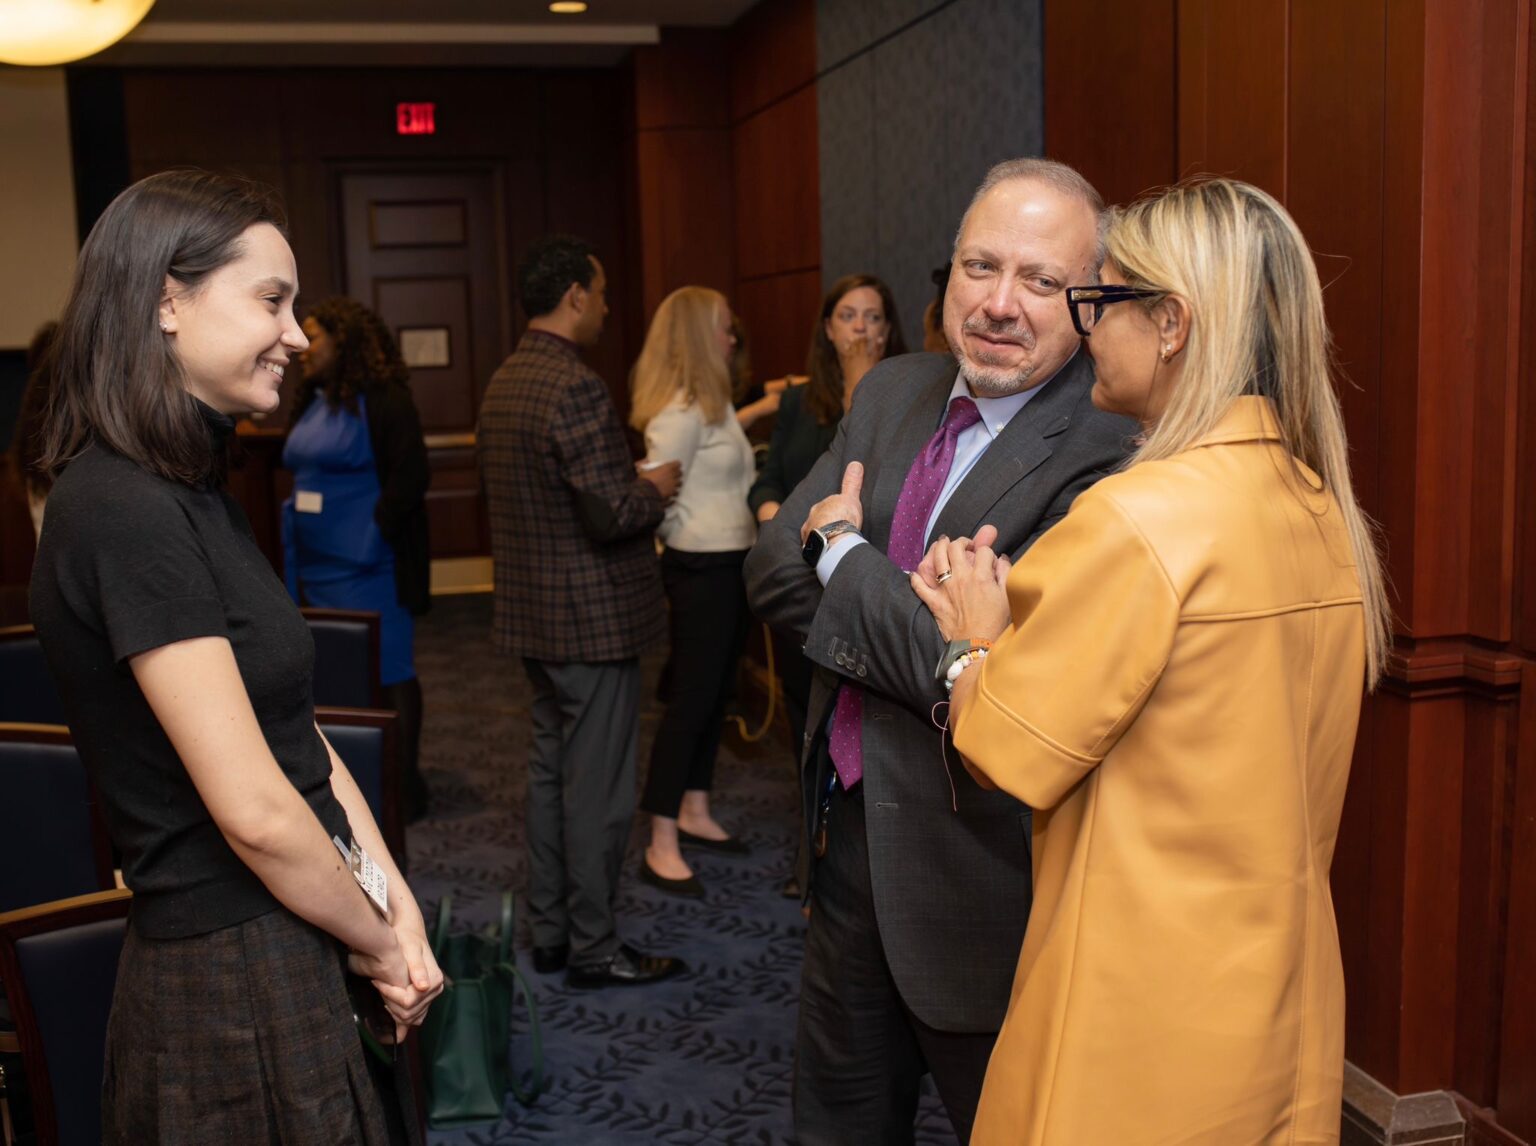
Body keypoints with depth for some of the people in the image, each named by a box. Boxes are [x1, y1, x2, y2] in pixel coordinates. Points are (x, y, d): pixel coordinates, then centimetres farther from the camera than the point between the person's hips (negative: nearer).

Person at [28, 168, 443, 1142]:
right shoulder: (122, 513, -22)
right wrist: (381, 944, -8)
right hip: (233, 984, -9)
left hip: (288, 952, 9)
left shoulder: (192, 496, 9)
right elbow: (255, 810, -23)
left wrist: (395, 906, 0)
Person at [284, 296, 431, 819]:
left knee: (386, 671, 0)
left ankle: (404, 786, 10)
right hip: (316, 563, 8)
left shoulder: (382, 400, -11)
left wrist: (376, 534, -18)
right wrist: (294, 540, 10)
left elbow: (409, 476, -17)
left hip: (367, 566, -8)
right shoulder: (312, 404, 15)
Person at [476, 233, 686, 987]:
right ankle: (592, 948, 12)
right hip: (592, 615, -9)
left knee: (550, 770, 17)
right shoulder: (576, 389, -21)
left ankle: (548, 932, 26)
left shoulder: (502, 383, 9)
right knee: (597, 786, 1)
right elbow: (613, 513, -25)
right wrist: (655, 488, -4)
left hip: (533, 612, 10)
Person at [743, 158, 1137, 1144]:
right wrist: (913, 618, -18)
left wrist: (844, 554, -14)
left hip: (982, 878, -7)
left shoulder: (1109, 460, -22)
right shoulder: (892, 394, 3)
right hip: (849, 833, 7)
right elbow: (774, 567, 0)